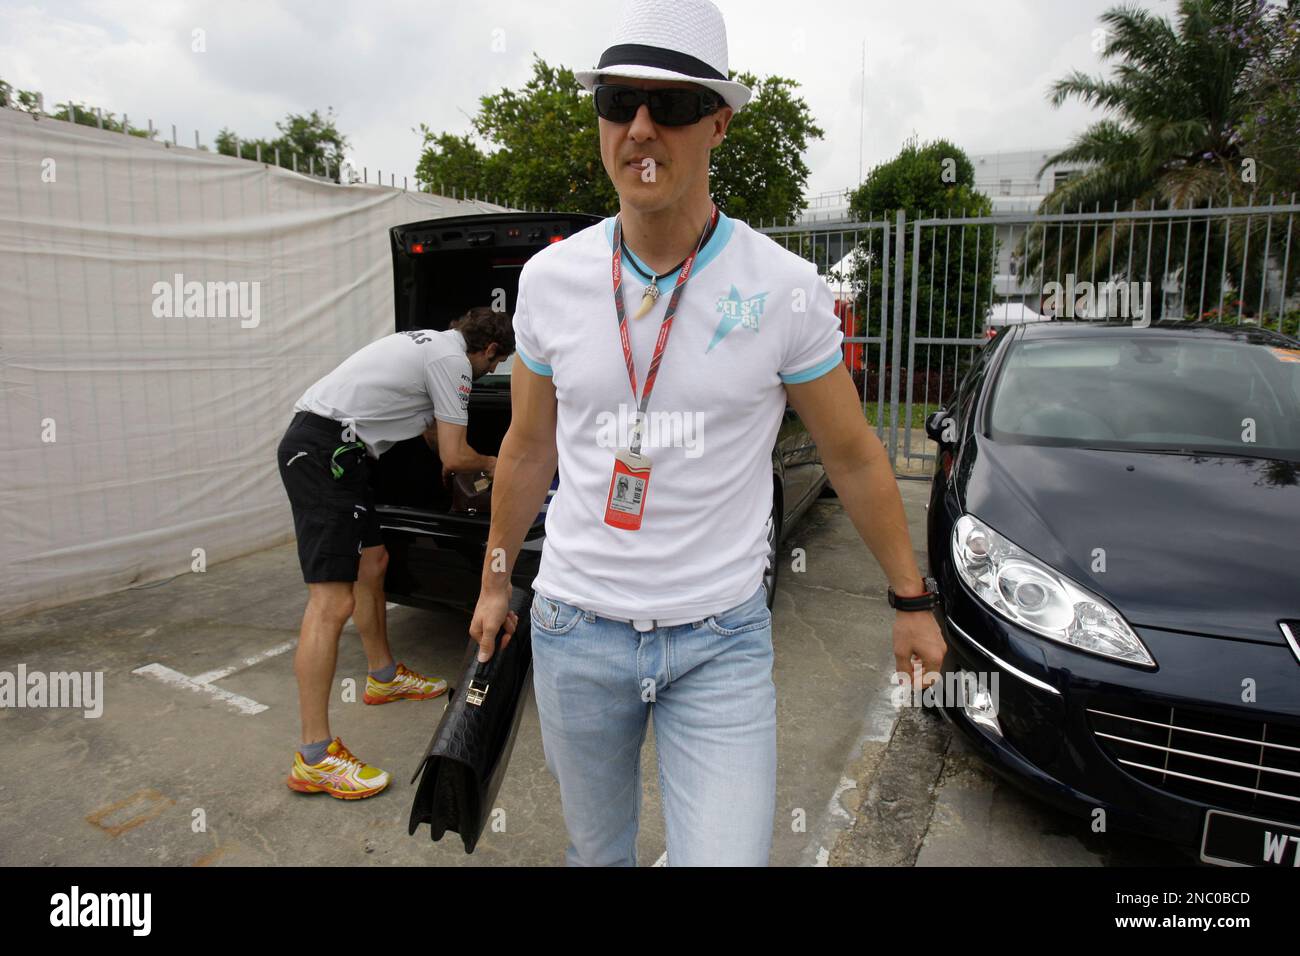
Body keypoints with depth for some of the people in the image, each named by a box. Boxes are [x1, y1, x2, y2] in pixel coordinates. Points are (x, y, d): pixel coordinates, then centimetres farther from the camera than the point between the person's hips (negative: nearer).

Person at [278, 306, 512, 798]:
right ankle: (314, 758, -8)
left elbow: (432, 426, 40)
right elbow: (455, 456, -6)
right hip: (323, 454, -11)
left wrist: (465, 474, 50)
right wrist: (491, 464, 16)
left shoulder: (429, 342, 24)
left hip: (317, 445, 11)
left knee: (372, 562, 21)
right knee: (334, 601, -12)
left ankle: (384, 676, 39)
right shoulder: (453, 361, -6)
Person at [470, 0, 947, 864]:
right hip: (575, 629, 3)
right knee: (598, 852, 19)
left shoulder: (785, 289, -9)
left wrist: (913, 600, 7)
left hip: (723, 640, -2)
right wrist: (495, 580, 17)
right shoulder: (551, 278, -2)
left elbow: (854, 457, 1)